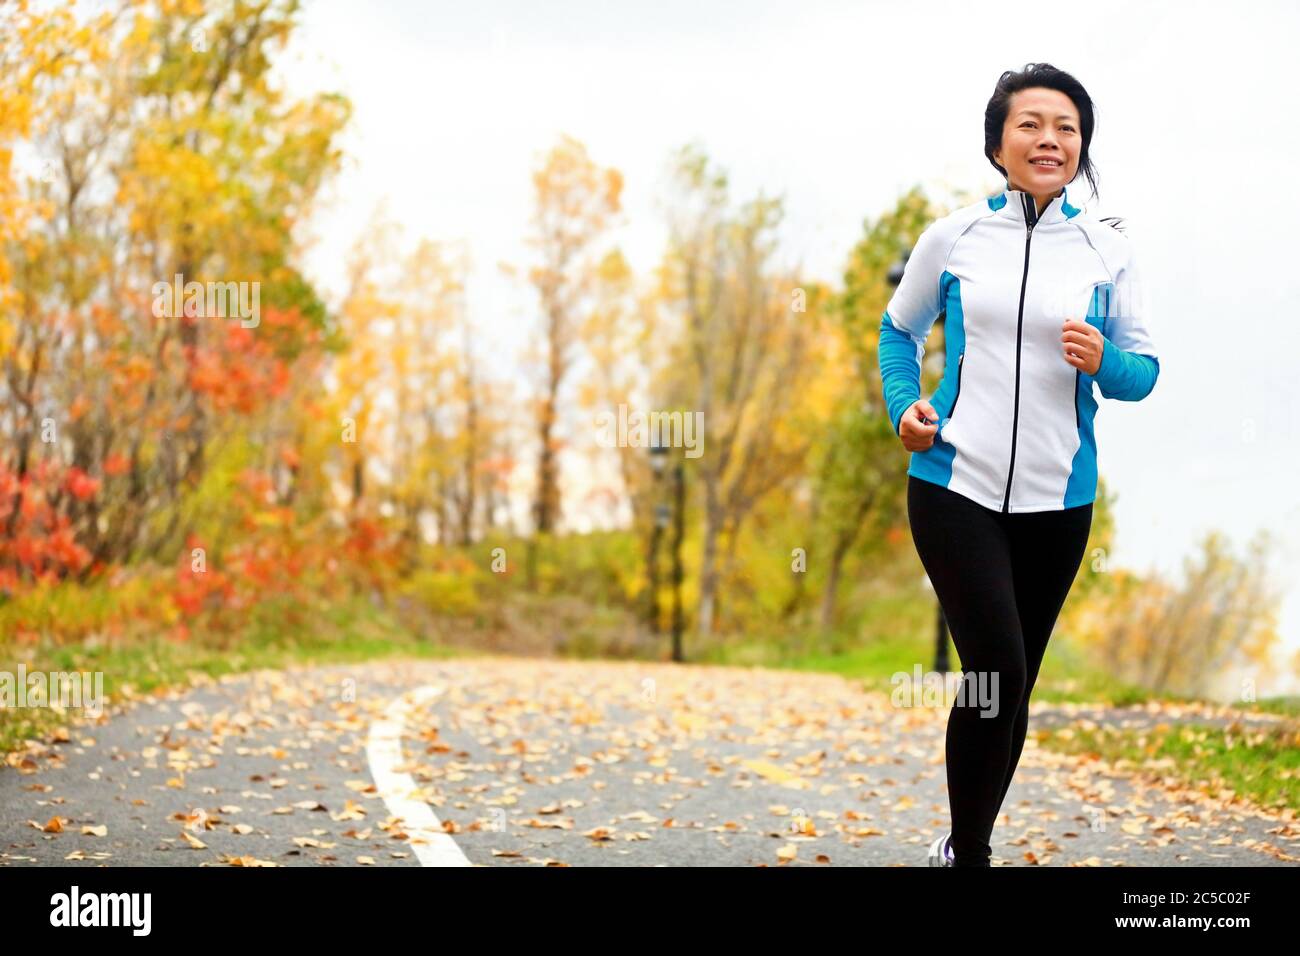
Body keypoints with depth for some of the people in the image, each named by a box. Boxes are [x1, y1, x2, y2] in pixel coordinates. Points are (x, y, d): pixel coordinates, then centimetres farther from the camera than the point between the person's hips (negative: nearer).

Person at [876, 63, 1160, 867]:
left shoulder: (1108, 250, 2)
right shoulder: (952, 237, 1)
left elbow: (1143, 372, 3)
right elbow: (900, 329, 15)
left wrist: (1104, 361, -18)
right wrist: (903, 407, -1)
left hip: (1057, 498, 2)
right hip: (956, 485, -2)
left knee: (1014, 684, 11)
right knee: (995, 673, -14)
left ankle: (969, 842, 29)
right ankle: (967, 853, 1)